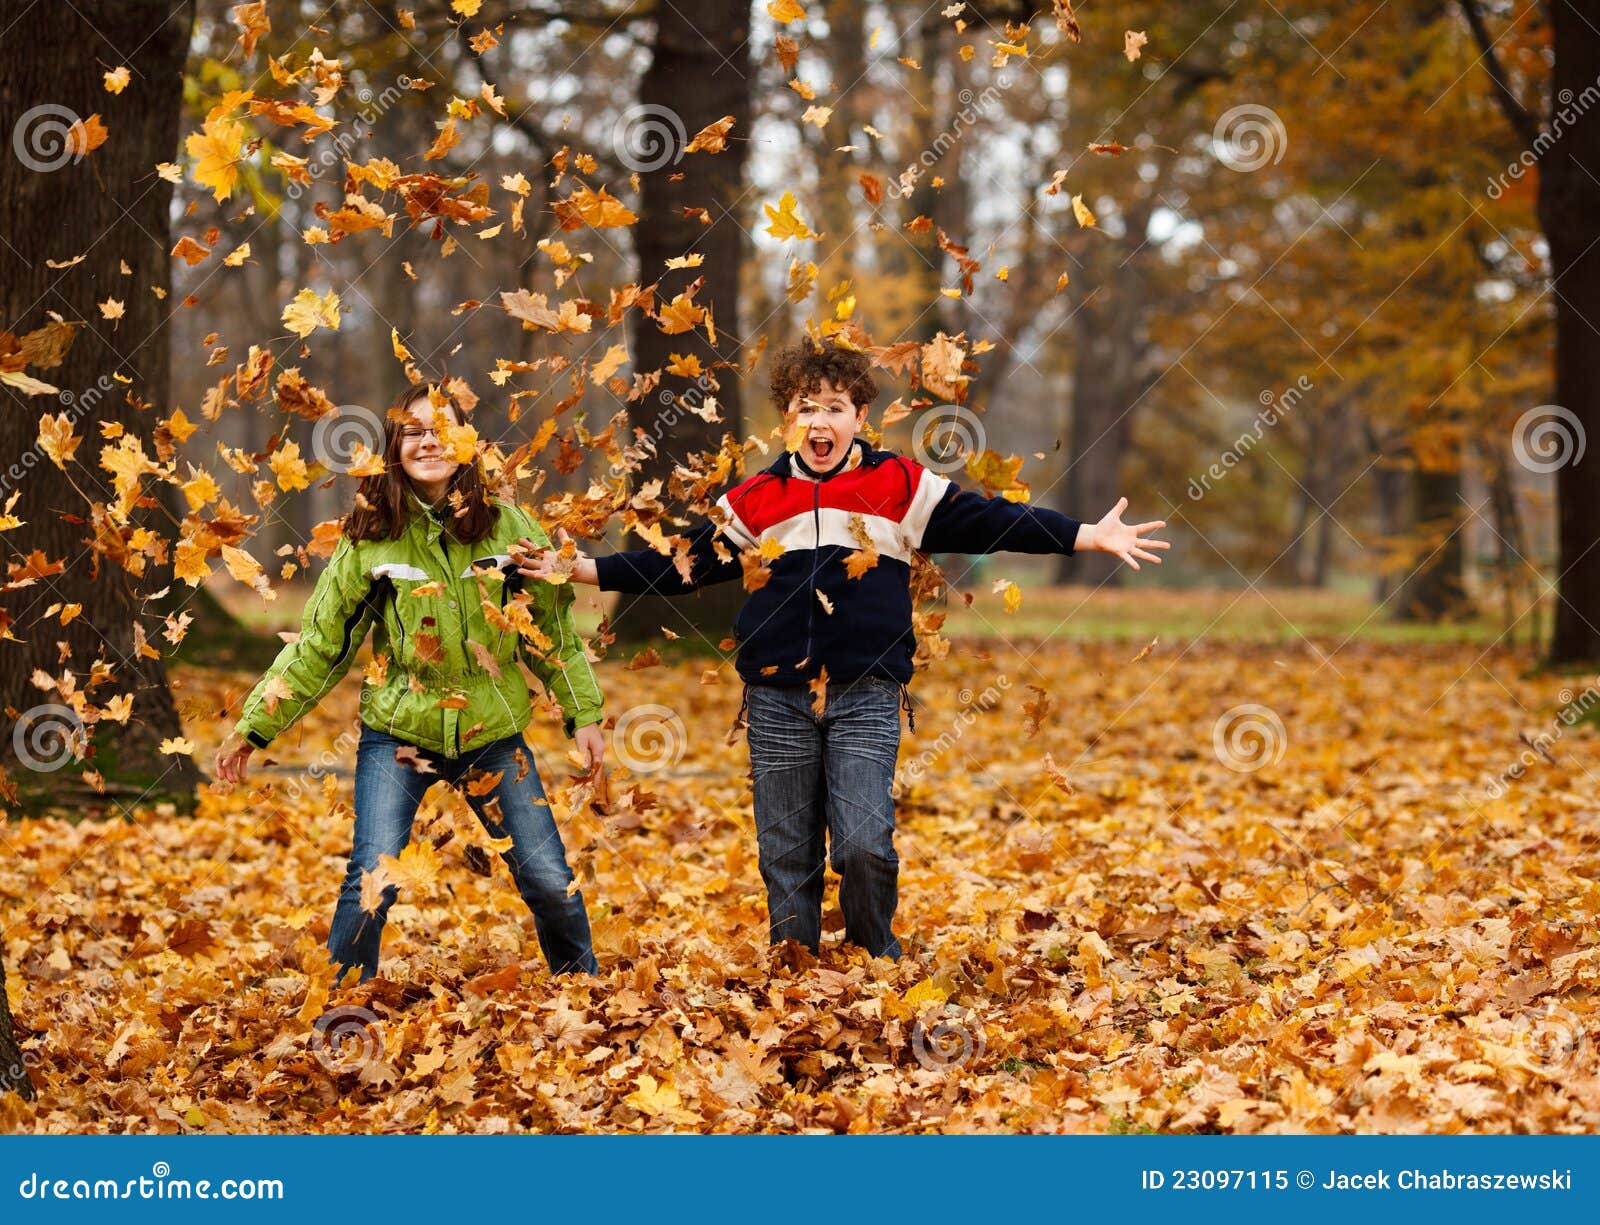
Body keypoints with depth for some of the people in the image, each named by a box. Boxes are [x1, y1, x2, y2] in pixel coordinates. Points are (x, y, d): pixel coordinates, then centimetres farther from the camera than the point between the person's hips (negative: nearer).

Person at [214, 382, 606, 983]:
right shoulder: (369, 537, -5)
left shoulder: (508, 526, -3)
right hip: (397, 734, -1)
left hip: (492, 735, 1)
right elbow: (320, 641, -1)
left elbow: (554, 625, 6)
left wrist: (584, 713, 3)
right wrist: (254, 727, -3)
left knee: (550, 881, 3)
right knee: (372, 880, -14)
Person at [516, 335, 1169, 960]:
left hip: (866, 696, -2)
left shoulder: (902, 485, 4)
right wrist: (581, 569, 8)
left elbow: (992, 521, 1)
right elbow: (678, 563, 14)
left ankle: (876, 971, 8)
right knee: (785, 858, 6)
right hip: (778, 698, 2)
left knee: (864, 844, -14)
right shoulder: (755, 499, 10)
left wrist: (1092, 535, -6)